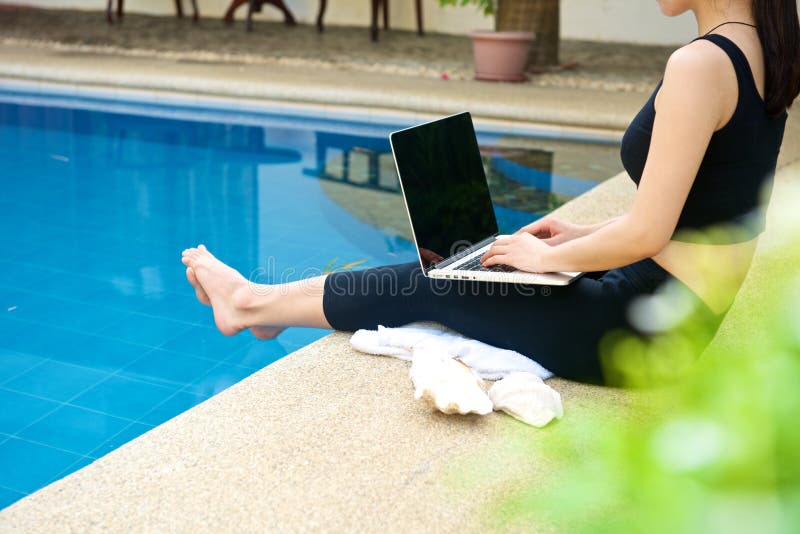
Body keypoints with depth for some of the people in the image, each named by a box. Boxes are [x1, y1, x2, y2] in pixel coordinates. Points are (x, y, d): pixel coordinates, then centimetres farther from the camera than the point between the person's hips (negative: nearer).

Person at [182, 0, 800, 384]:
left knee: (425, 286, 4)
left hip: (643, 326, -8)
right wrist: (583, 236, 12)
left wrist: (547, 257, -8)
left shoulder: (701, 63, -24)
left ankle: (257, 303, 24)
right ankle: (273, 304, 30)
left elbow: (646, 234, -25)